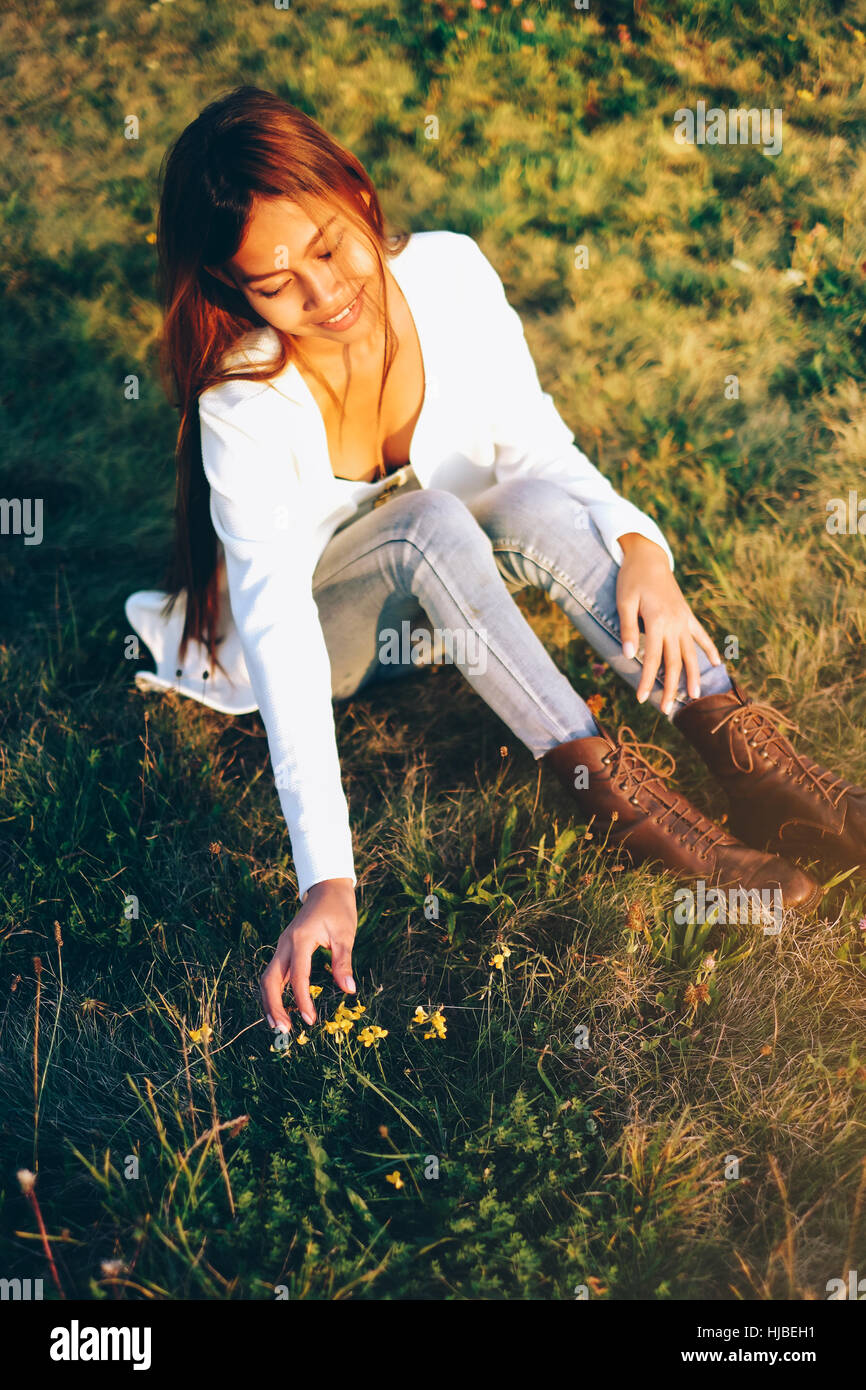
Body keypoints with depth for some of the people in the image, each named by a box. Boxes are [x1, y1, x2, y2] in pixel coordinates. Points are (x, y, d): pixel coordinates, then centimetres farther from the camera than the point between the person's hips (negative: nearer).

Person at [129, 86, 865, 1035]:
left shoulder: (447, 274, -20)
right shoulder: (244, 402, -32)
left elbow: (536, 442, -11)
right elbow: (278, 631, -40)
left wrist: (638, 547, -33)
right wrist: (326, 880, -48)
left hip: (447, 604, 3)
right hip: (321, 635, -3)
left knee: (538, 500, -30)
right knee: (432, 525, -35)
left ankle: (755, 765, -35)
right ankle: (609, 790, -33)